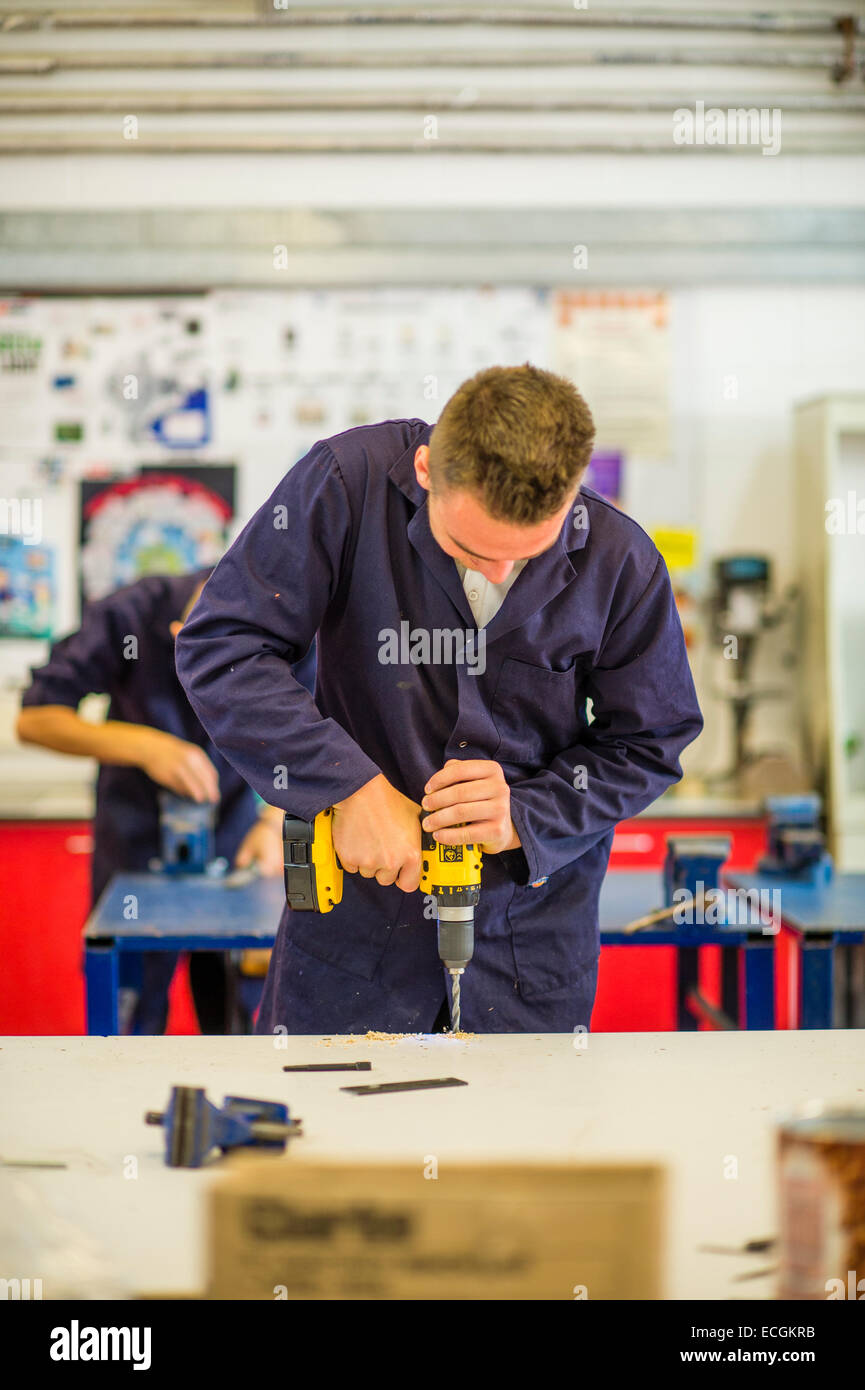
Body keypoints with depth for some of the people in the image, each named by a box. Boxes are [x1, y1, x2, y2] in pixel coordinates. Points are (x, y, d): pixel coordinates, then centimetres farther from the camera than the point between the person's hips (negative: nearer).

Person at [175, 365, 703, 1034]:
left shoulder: (621, 560, -13)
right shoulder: (348, 483, -19)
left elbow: (648, 745, -1)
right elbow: (221, 649, -17)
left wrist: (525, 819, -18)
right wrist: (349, 785, -25)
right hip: (356, 907, 0)